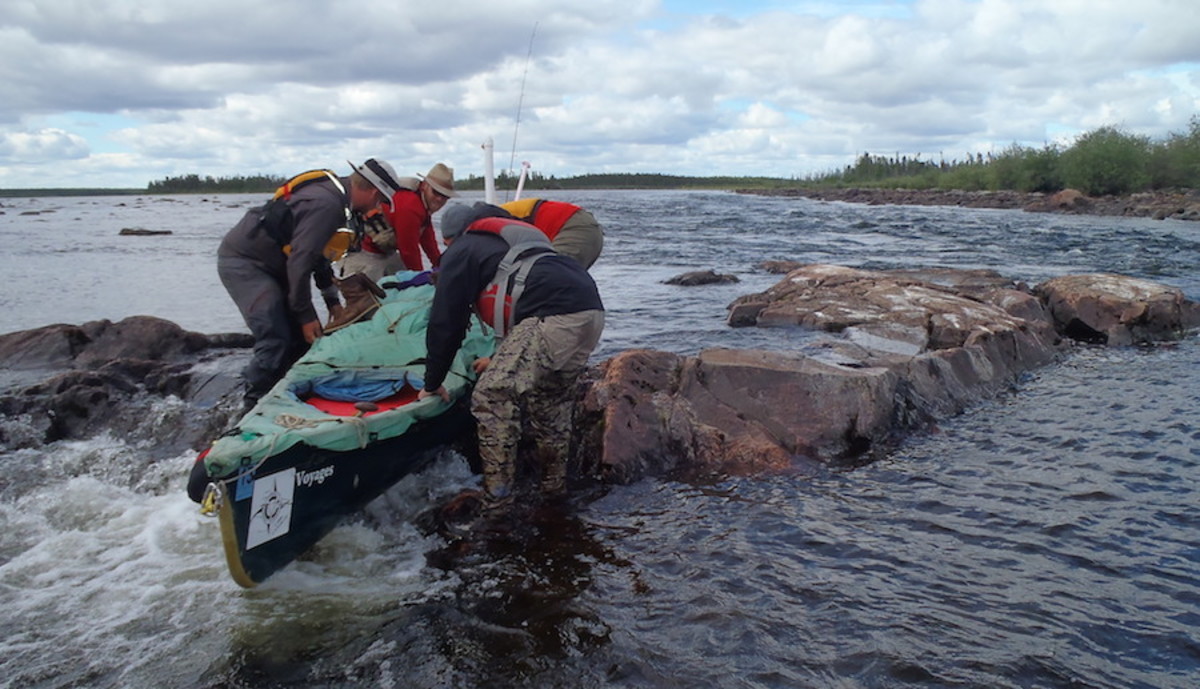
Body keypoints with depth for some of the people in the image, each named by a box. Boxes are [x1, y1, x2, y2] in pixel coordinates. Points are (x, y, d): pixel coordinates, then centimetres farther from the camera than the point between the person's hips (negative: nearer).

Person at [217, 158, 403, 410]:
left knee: (300, 335, 8)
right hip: (242, 263, -10)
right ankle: (252, 407, -5)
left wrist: (332, 300, 16)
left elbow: (318, 253, 17)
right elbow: (300, 261, -25)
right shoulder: (327, 204, -25)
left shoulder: (333, 193, 7)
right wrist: (306, 315, -17)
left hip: (266, 264, 10)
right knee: (276, 341, -16)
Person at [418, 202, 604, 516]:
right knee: (551, 396, 26)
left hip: (555, 318, -8)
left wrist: (433, 383, 23)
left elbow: (445, 324, 12)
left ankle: (495, 503, 4)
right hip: (593, 311, 9)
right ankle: (554, 486, 35)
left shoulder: (460, 253, 15)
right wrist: (503, 360, 56)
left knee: (494, 398, 0)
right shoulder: (509, 238, 38)